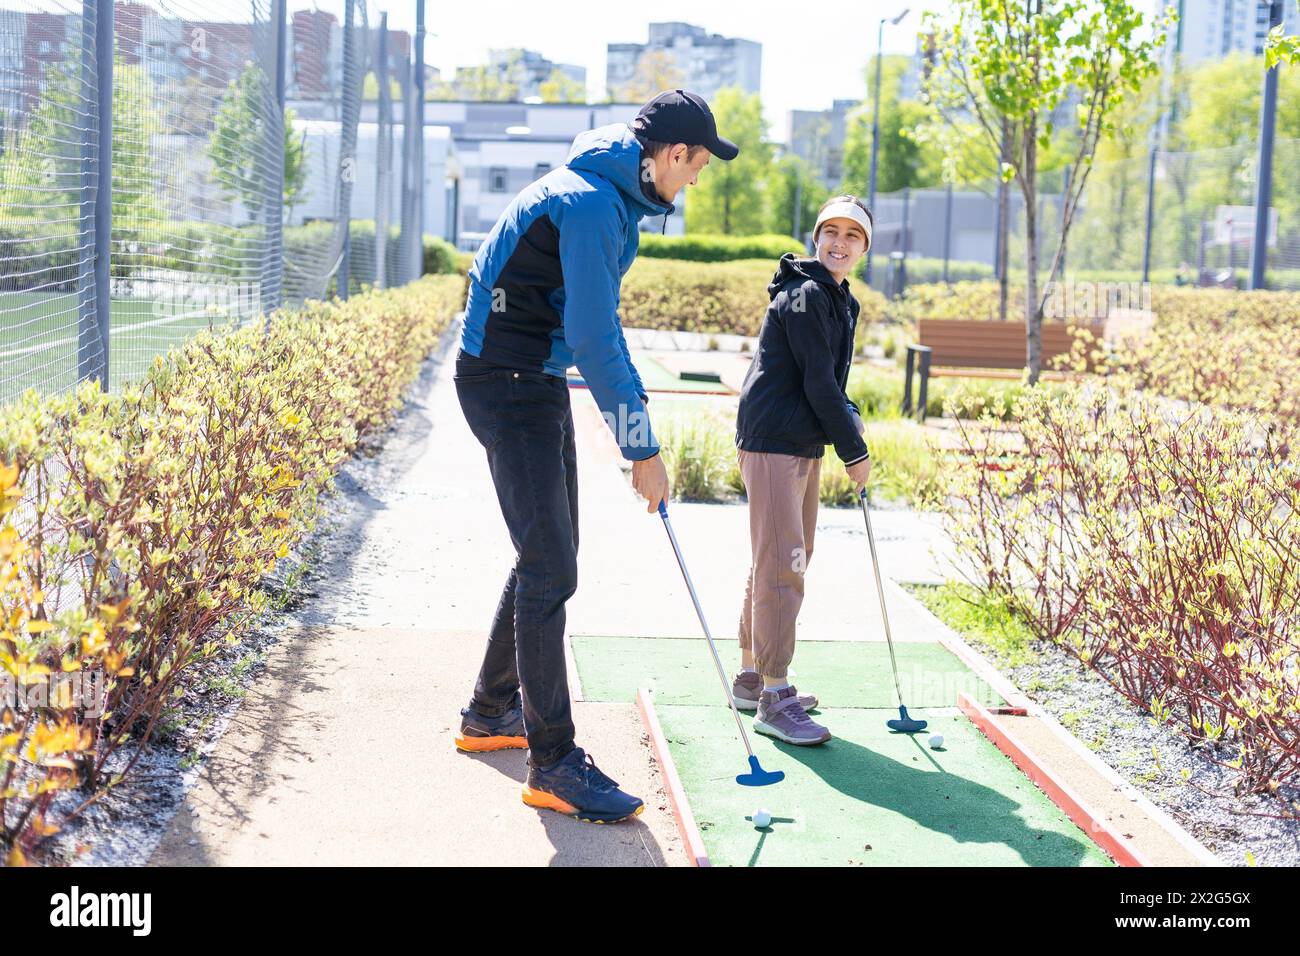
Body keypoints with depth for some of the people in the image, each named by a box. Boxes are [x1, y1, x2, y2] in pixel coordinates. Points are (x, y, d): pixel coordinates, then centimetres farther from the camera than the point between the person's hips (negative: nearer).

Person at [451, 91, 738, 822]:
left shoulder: (612, 198, 11)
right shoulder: (590, 204, -22)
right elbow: (594, 338, -25)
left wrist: (633, 400, 17)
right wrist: (644, 449, -21)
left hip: (539, 381, 11)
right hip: (506, 382, -11)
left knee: (548, 554, 18)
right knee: (550, 568, -11)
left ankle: (491, 713, 32)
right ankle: (554, 765, -5)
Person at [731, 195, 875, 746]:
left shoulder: (839, 302, 17)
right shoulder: (805, 295, -13)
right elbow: (816, 382, -16)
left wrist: (850, 419, 2)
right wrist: (853, 451, -10)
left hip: (804, 447, 10)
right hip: (773, 445, -10)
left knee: (782, 563, 16)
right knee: (781, 567, -11)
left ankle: (751, 677, 27)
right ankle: (772, 700, -9)